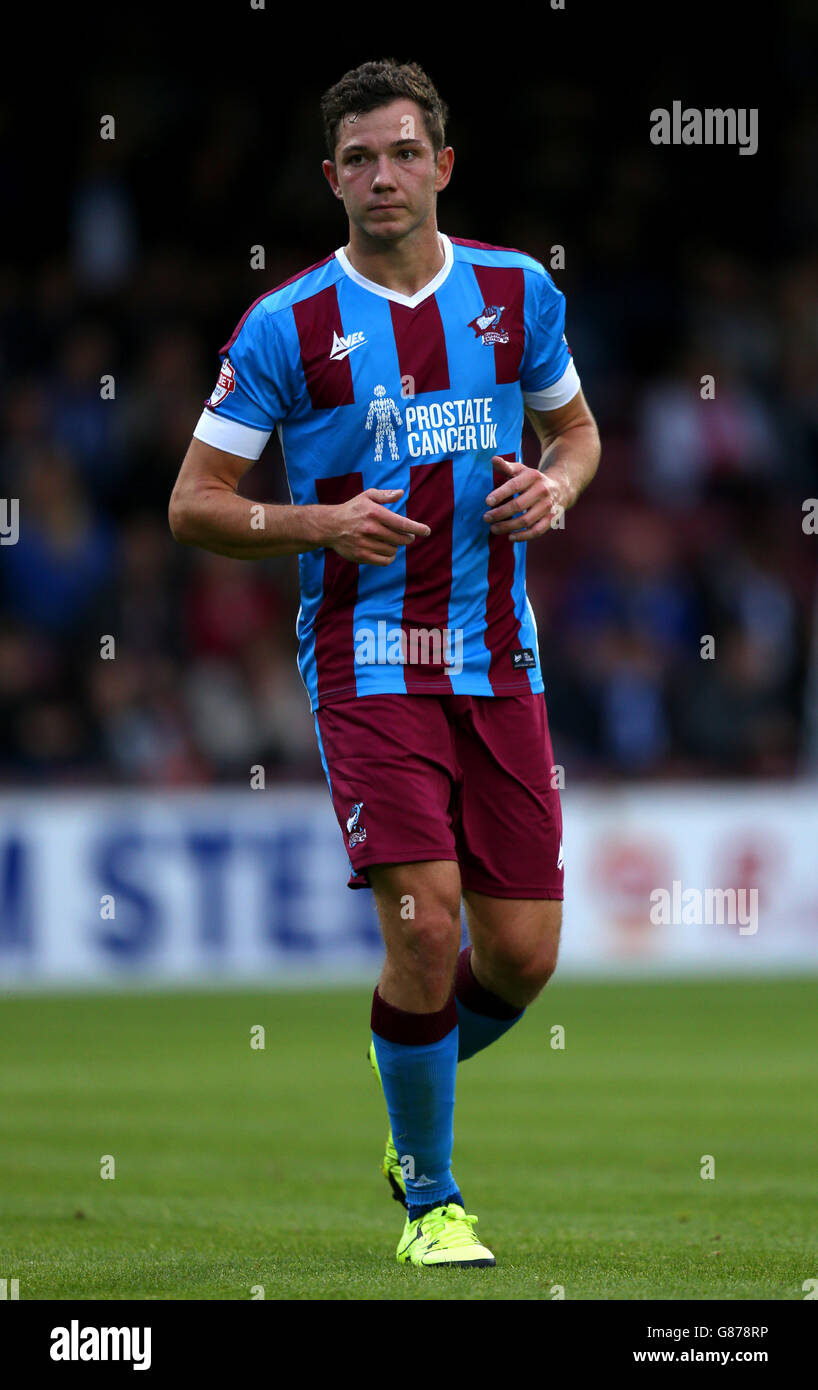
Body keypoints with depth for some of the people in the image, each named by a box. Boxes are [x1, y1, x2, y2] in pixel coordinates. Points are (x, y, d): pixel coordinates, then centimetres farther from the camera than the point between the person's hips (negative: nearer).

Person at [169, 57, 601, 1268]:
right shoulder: (287, 326, -4)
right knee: (424, 926, -16)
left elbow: (576, 426, 22)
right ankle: (431, 1200, 4)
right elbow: (193, 505, -1)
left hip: (497, 657, 4)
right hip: (368, 657, -4)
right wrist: (320, 524, -17)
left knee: (522, 955, 0)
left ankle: (413, 1107, 33)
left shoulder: (518, 292, 6)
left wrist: (554, 486, -1)